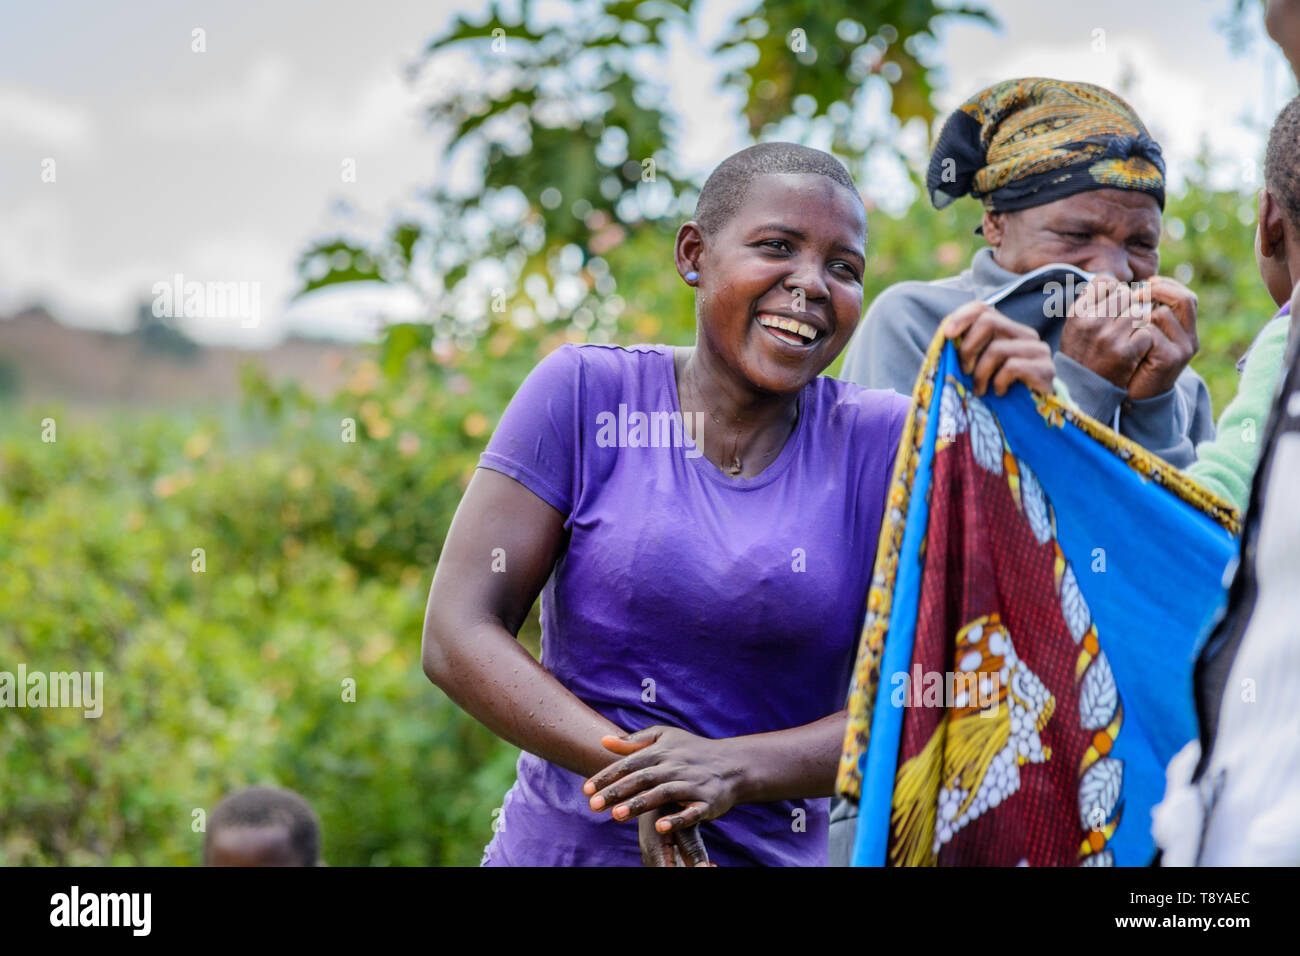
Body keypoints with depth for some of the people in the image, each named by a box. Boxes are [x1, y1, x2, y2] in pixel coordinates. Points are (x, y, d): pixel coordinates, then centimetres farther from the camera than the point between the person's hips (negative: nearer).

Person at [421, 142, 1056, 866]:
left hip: (778, 854, 1)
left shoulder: (882, 442, -2)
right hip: (559, 847, 0)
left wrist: (736, 769, -24)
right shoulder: (586, 392, -3)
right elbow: (458, 636, -9)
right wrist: (637, 776, -21)